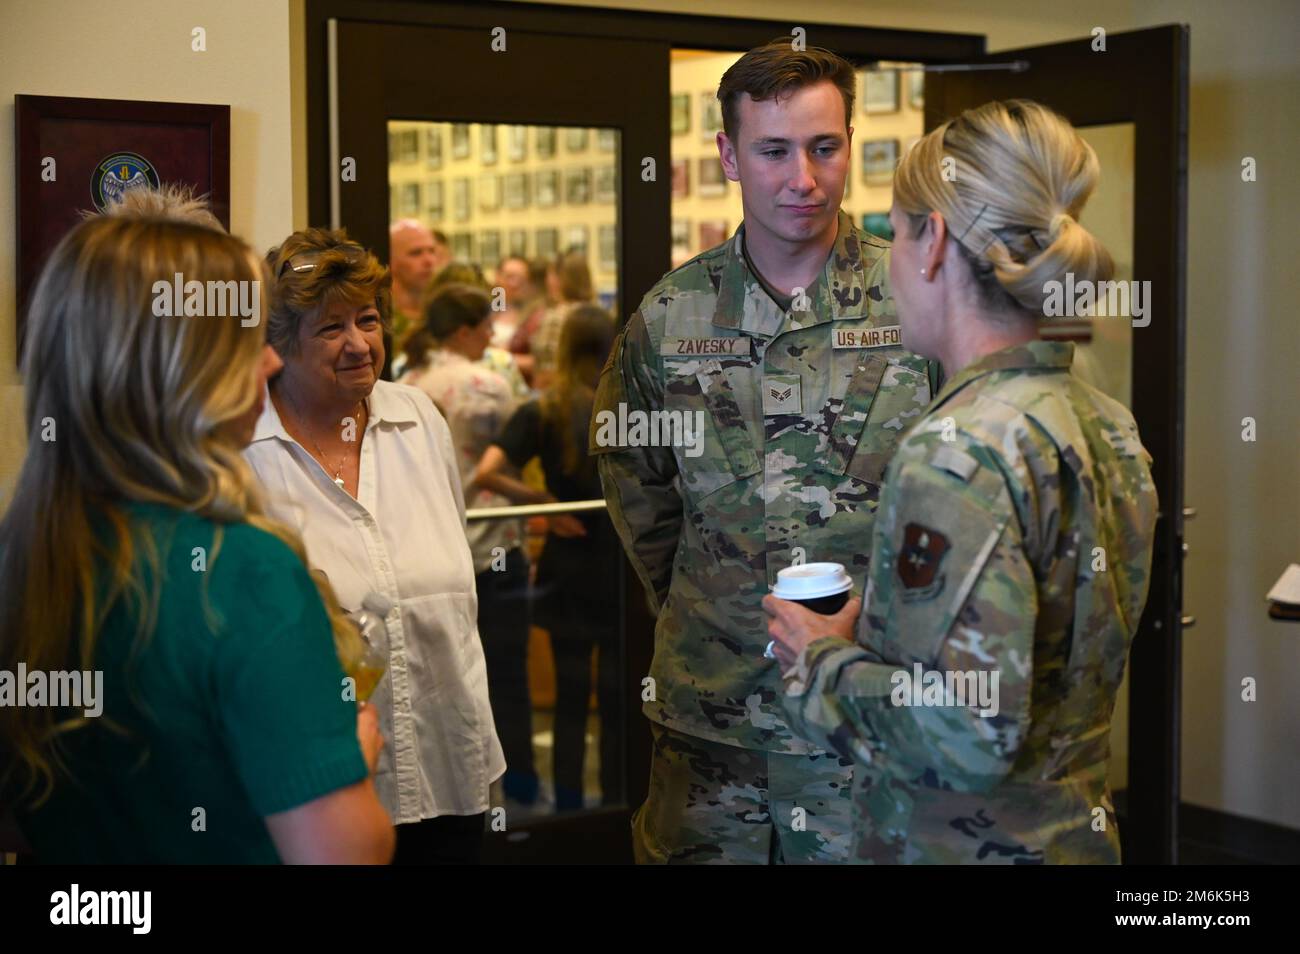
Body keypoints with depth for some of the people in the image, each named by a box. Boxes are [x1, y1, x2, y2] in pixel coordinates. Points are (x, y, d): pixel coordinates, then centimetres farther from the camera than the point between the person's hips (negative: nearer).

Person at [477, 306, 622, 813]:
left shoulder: (542, 412, -4)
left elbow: (487, 472, -15)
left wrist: (541, 501, -6)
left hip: (567, 571, 1)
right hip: (622, 570, -1)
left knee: (570, 696, 11)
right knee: (616, 697, 7)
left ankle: (569, 809, 17)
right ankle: (615, 806, 13)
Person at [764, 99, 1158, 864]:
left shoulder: (960, 450, -23)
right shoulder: (1107, 423, 4)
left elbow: (971, 731, -28)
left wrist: (824, 660, -13)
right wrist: (867, 631, 9)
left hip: (962, 844, -8)